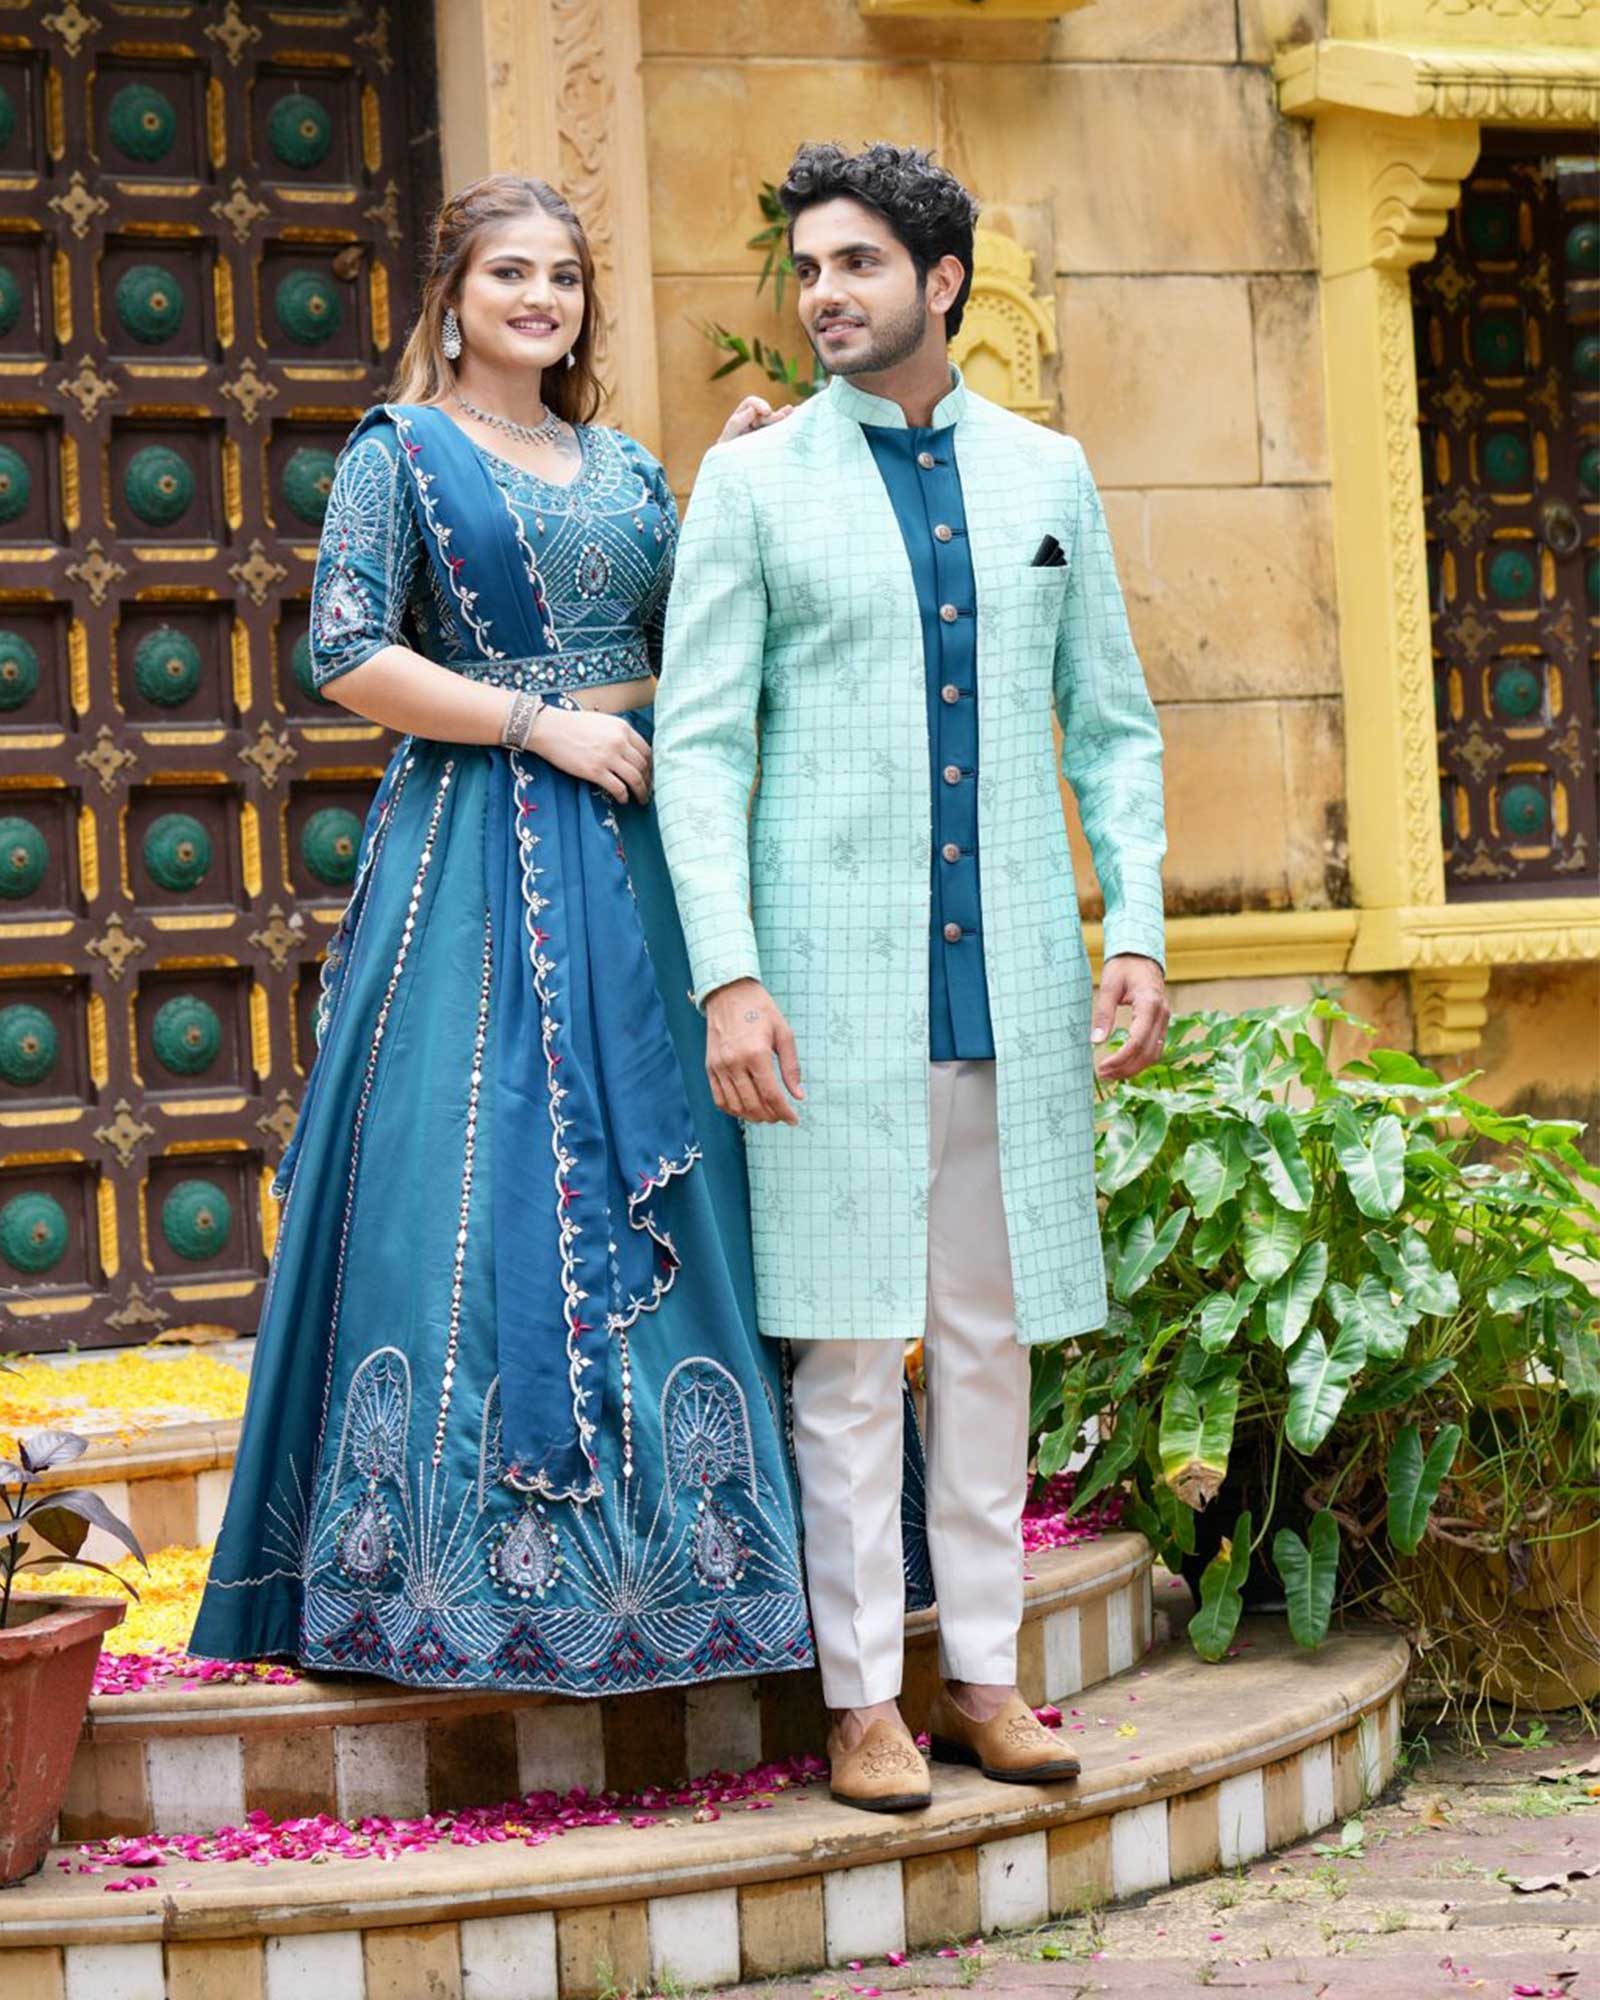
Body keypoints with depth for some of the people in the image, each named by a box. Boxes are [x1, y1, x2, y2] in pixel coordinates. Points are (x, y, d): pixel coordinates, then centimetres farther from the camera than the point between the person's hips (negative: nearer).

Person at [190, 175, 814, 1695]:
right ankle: (467, 1563, 0)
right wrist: (541, 725, -12)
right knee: (481, 1181, -7)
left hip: (637, 847, 5)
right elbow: (348, 659, -7)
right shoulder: (400, 454, 2)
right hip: (476, 854, -5)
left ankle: (664, 1540, 10)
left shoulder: (629, 471, 17)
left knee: (656, 1172, 3)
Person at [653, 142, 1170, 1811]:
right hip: (832, 970, -3)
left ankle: (982, 1677, 15)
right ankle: (861, 1701, 5)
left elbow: (1113, 723, 14)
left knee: (993, 1334, 7)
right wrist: (728, 975, -12)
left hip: (1013, 975, 3)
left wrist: (1137, 931, 2)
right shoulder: (752, 482, 3)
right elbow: (698, 741, -2)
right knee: (848, 1339, -2)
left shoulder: (1046, 476, 11)